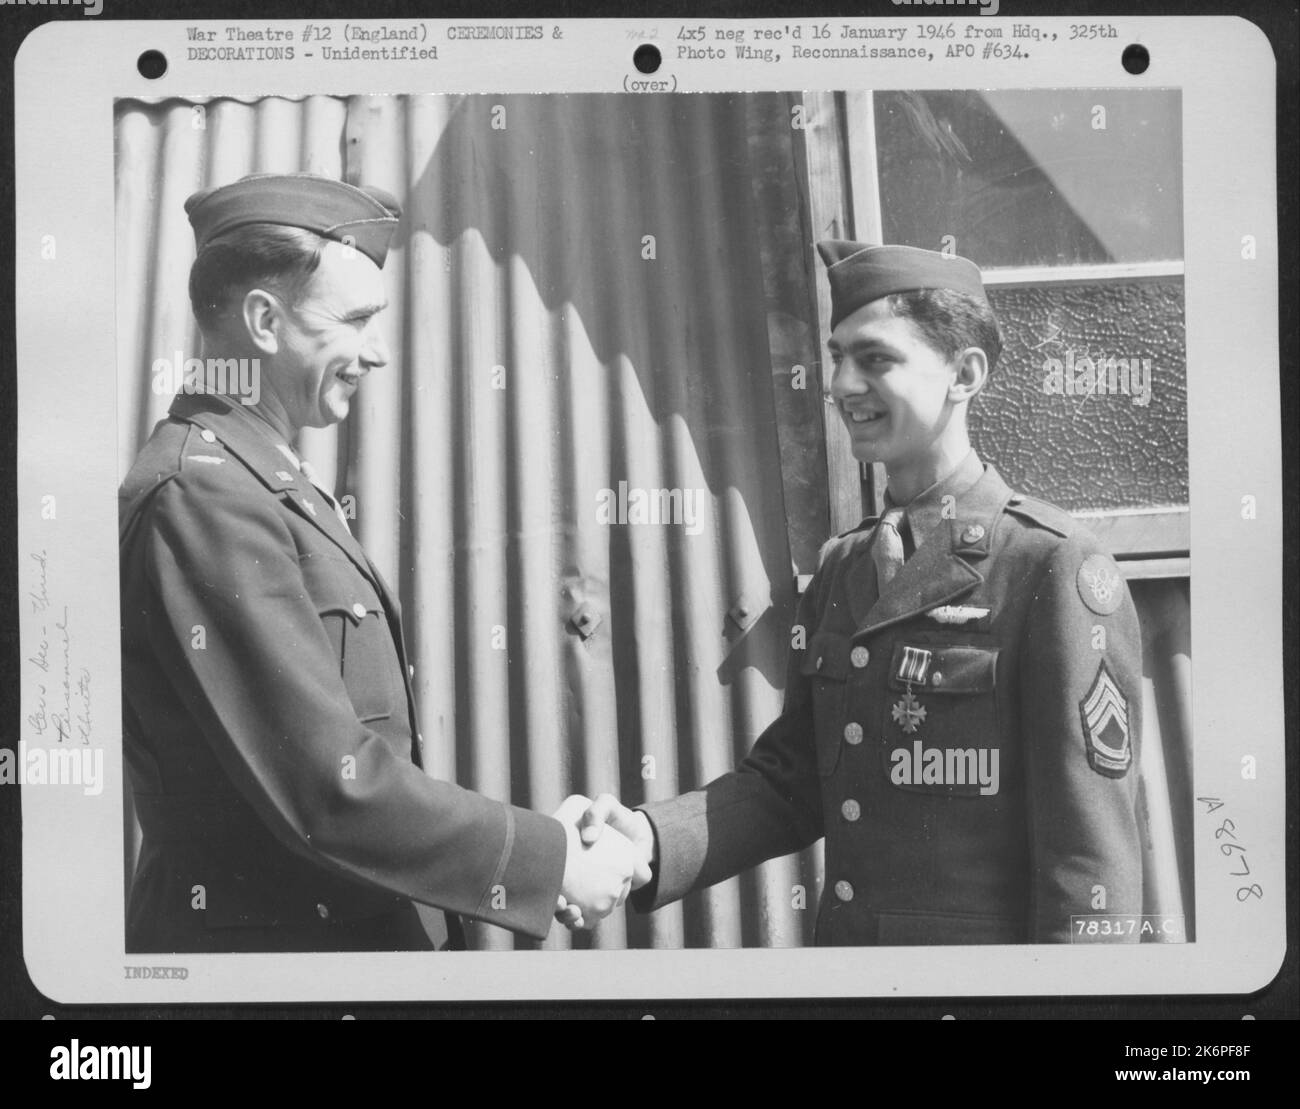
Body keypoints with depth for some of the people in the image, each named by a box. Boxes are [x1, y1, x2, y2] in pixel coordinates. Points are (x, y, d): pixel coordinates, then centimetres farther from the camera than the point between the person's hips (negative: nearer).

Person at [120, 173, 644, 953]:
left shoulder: (256, 481, 9)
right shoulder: (202, 494, -20)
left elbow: (338, 750, 9)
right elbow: (328, 788, -24)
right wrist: (552, 860, -15)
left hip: (358, 929, 9)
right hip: (277, 938, -9)